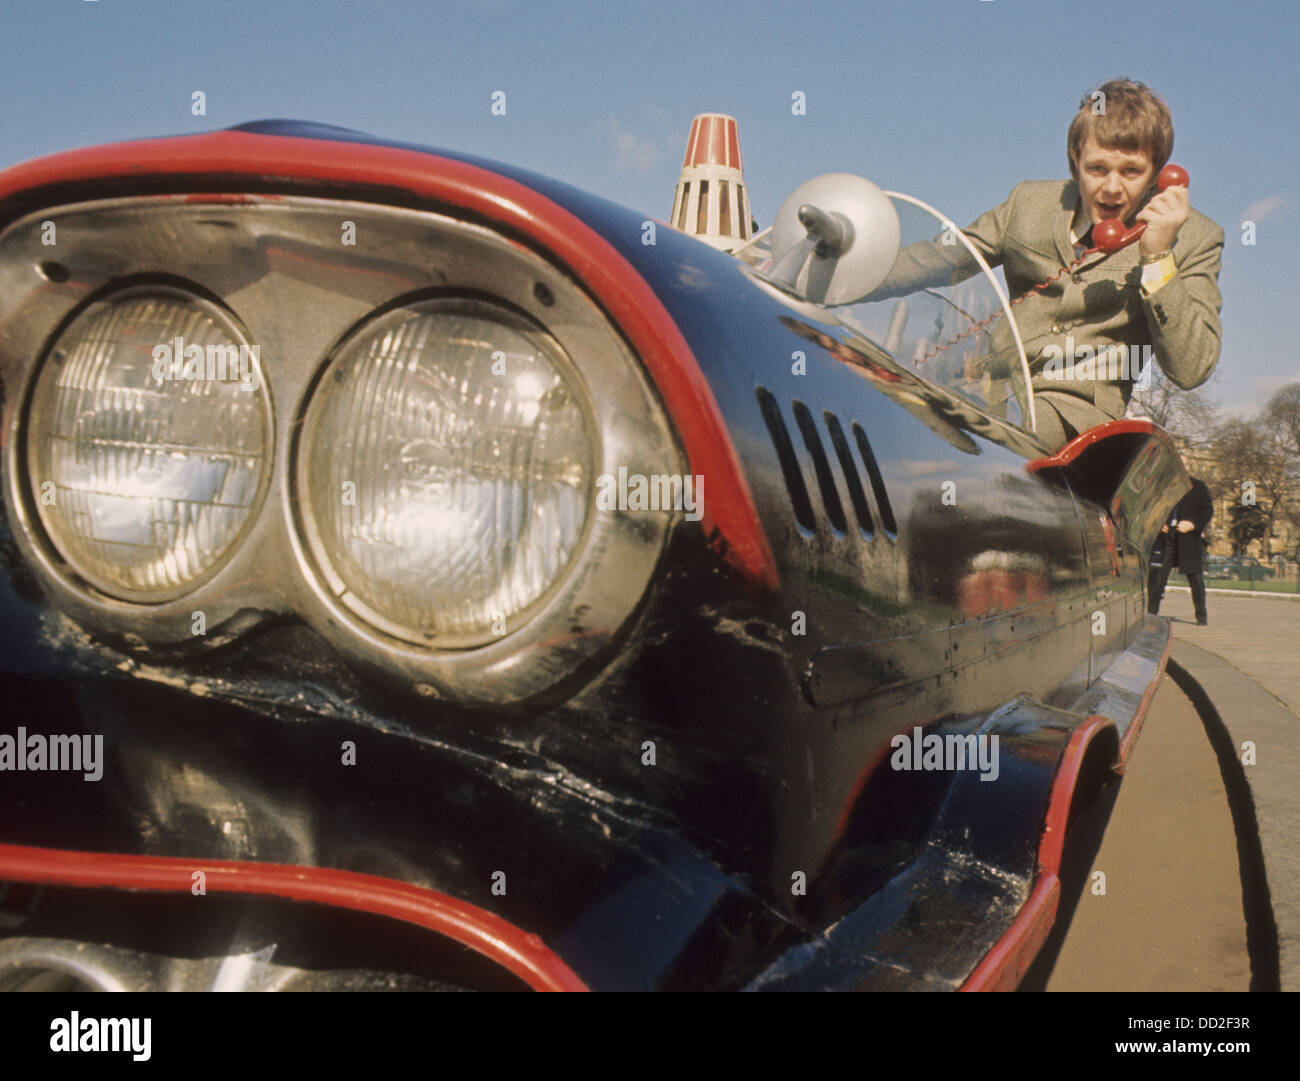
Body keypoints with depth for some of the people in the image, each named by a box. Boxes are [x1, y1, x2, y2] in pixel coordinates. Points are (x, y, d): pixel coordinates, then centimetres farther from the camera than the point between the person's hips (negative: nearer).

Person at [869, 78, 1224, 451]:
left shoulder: (1194, 238, 4)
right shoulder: (1031, 201, 15)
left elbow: (1191, 370, -6)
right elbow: (937, 259, 24)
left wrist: (1157, 256, -15)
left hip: (1075, 407, -4)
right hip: (994, 388, 5)